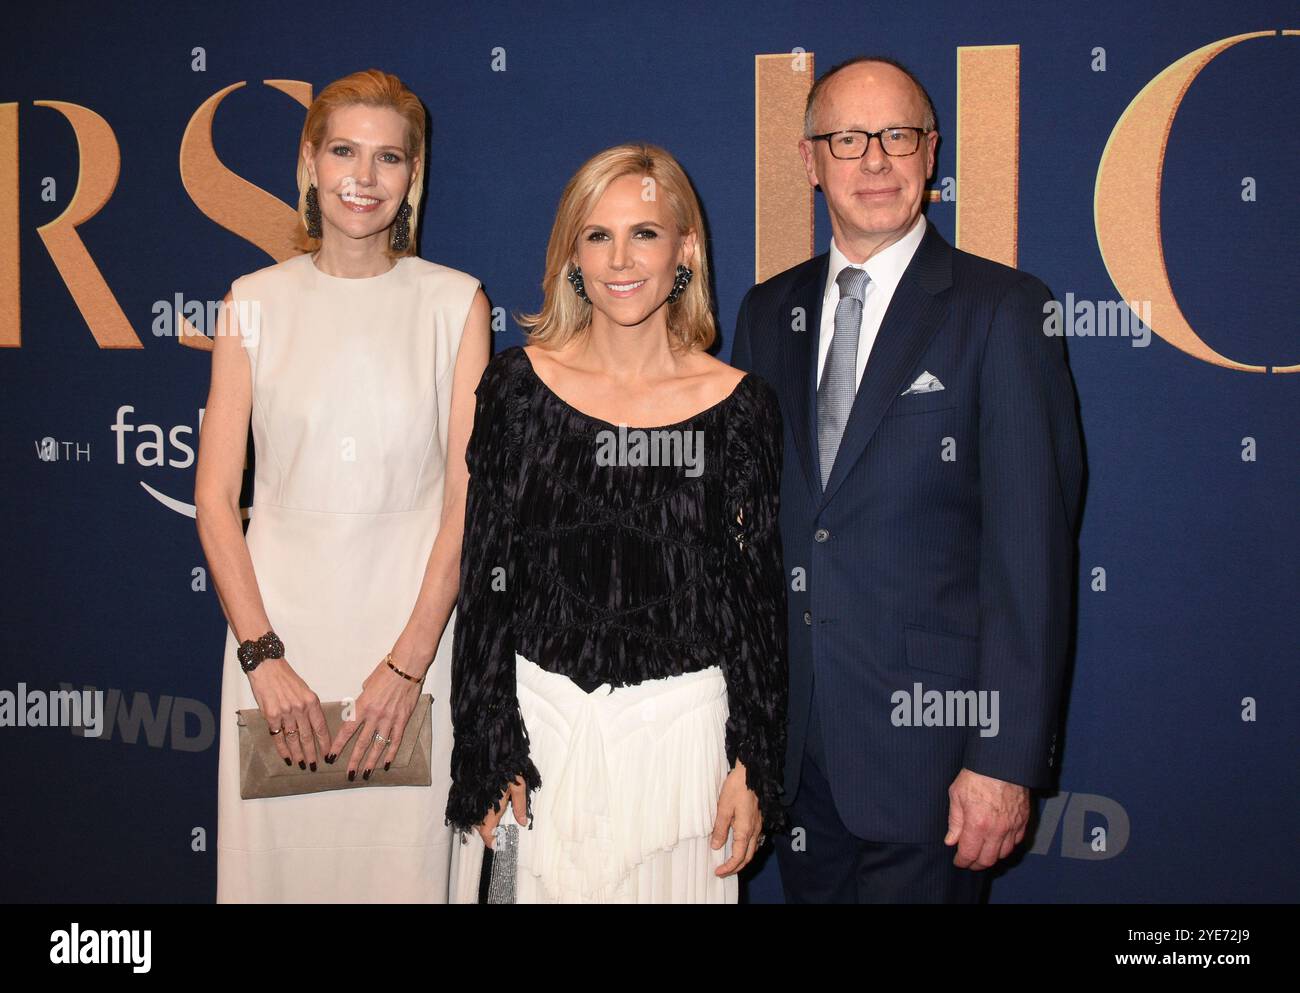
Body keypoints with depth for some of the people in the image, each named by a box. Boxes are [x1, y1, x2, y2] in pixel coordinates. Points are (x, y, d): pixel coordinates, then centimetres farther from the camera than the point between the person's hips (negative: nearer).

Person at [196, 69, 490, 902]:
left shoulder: (455, 303, 2)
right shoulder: (257, 302, 5)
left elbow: (466, 496, -3)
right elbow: (215, 496, 3)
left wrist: (407, 662, -10)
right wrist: (261, 654, -7)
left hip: (409, 622, -1)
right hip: (279, 619, 1)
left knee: (401, 857, 4)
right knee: (275, 853, 7)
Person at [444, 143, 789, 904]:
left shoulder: (739, 404, -3)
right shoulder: (520, 384, -2)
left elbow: (759, 593, 2)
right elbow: (484, 577, -1)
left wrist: (754, 769, -1)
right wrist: (488, 753, -4)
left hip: (681, 726, 0)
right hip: (541, 719, 0)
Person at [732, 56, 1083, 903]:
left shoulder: (1002, 309, -6)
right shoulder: (769, 312, 9)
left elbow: (1032, 544, -11)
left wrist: (1008, 759, -14)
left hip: (929, 735, -4)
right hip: (789, 732, 5)